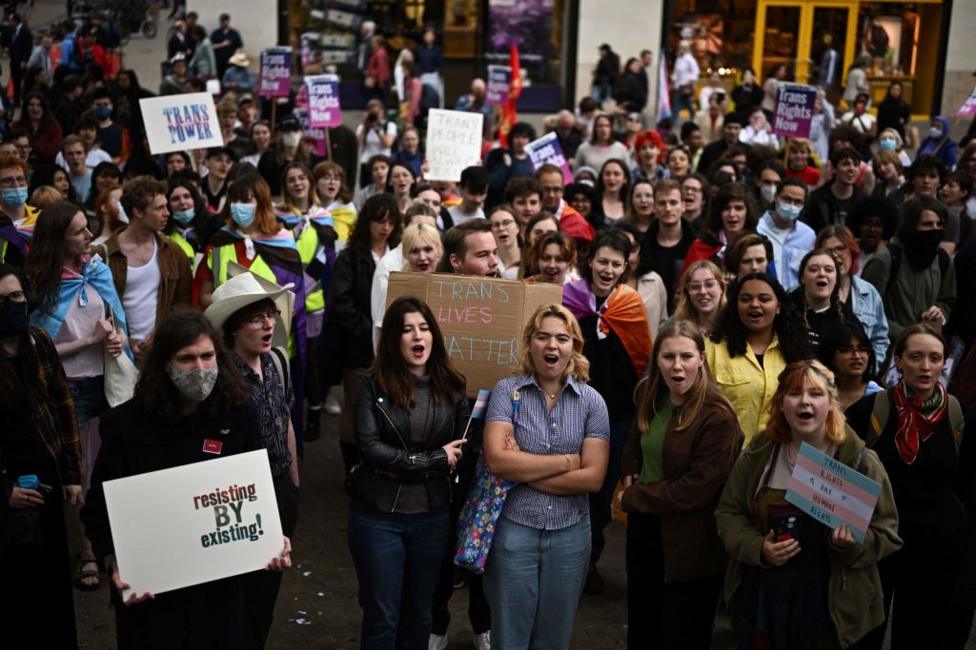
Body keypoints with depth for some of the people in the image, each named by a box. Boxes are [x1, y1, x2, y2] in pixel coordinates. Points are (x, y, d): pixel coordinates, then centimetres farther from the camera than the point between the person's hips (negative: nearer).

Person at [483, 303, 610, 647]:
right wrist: (567, 461, -13)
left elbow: (593, 477, -10)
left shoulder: (591, 401, -1)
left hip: (570, 533, 1)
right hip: (513, 528, -1)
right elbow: (497, 459, -17)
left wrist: (522, 470, -11)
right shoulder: (507, 390, -4)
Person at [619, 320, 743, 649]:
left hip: (691, 546, -7)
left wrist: (632, 497, -14)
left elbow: (696, 490, -23)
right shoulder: (651, 397, 3)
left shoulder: (718, 418, -21)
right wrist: (629, 476, -1)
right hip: (644, 529, 7)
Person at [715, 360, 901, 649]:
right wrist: (758, 548, -13)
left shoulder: (860, 460, -8)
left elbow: (885, 531, -4)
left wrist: (854, 545, -25)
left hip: (828, 604, -2)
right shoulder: (758, 453, 1)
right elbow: (728, 513, 5)